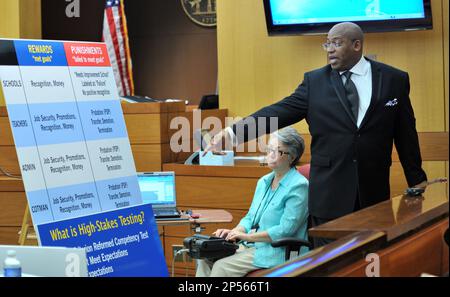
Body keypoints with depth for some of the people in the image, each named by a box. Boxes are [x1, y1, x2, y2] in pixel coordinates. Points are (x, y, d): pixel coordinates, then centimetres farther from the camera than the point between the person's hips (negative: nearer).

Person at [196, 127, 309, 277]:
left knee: (222, 266, -23)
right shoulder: (264, 182, 15)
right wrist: (234, 232, -2)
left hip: (278, 252, -8)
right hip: (252, 245, 8)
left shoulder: (299, 186, -12)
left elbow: (285, 230, -19)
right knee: (205, 258, -9)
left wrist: (247, 236, -17)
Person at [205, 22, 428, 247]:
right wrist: (233, 132, -19)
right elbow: (279, 112, -6)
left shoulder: (394, 80, 3)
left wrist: (417, 180, 11)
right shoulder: (315, 81, 3)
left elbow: (405, 134, 8)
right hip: (329, 193, 0)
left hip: (374, 192, 0)